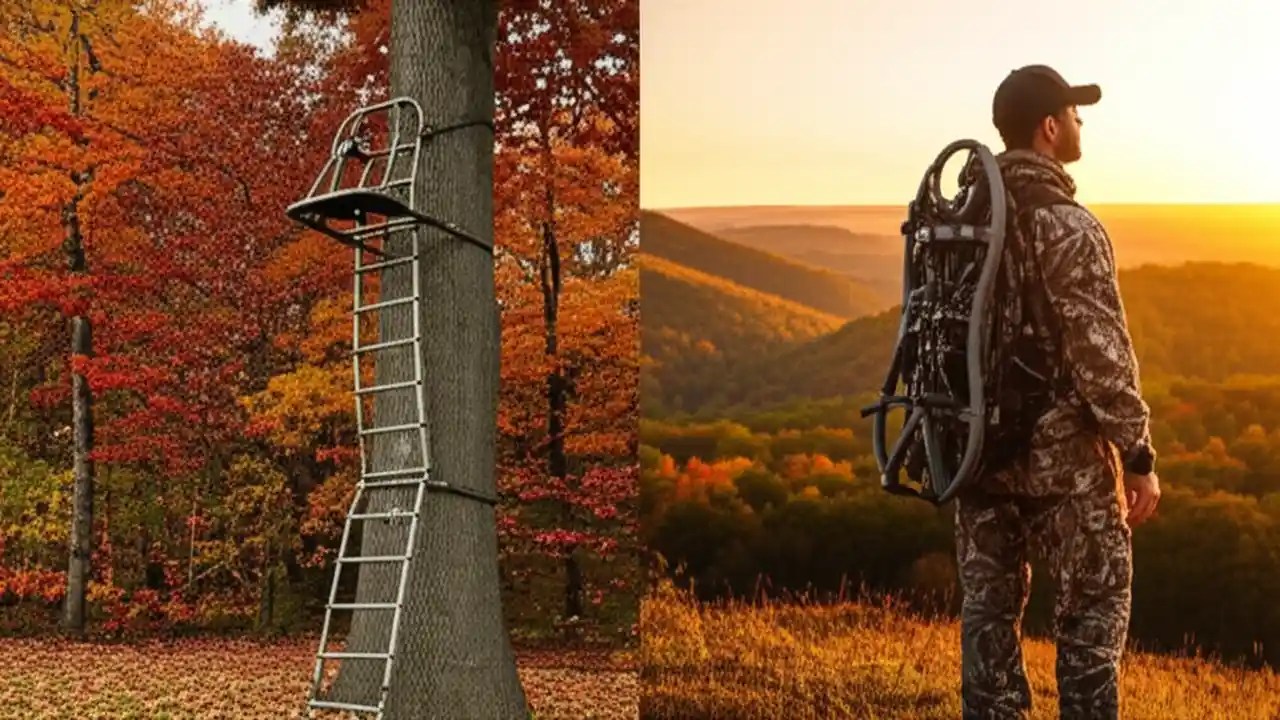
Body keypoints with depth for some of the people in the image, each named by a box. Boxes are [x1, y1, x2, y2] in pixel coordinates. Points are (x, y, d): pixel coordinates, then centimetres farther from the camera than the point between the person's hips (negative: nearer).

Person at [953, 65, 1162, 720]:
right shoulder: (1068, 227, -16)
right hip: (1063, 456, -6)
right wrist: (1140, 457, -10)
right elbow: (1102, 357, -19)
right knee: (1093, 611, 9)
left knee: (988, 610, 13)